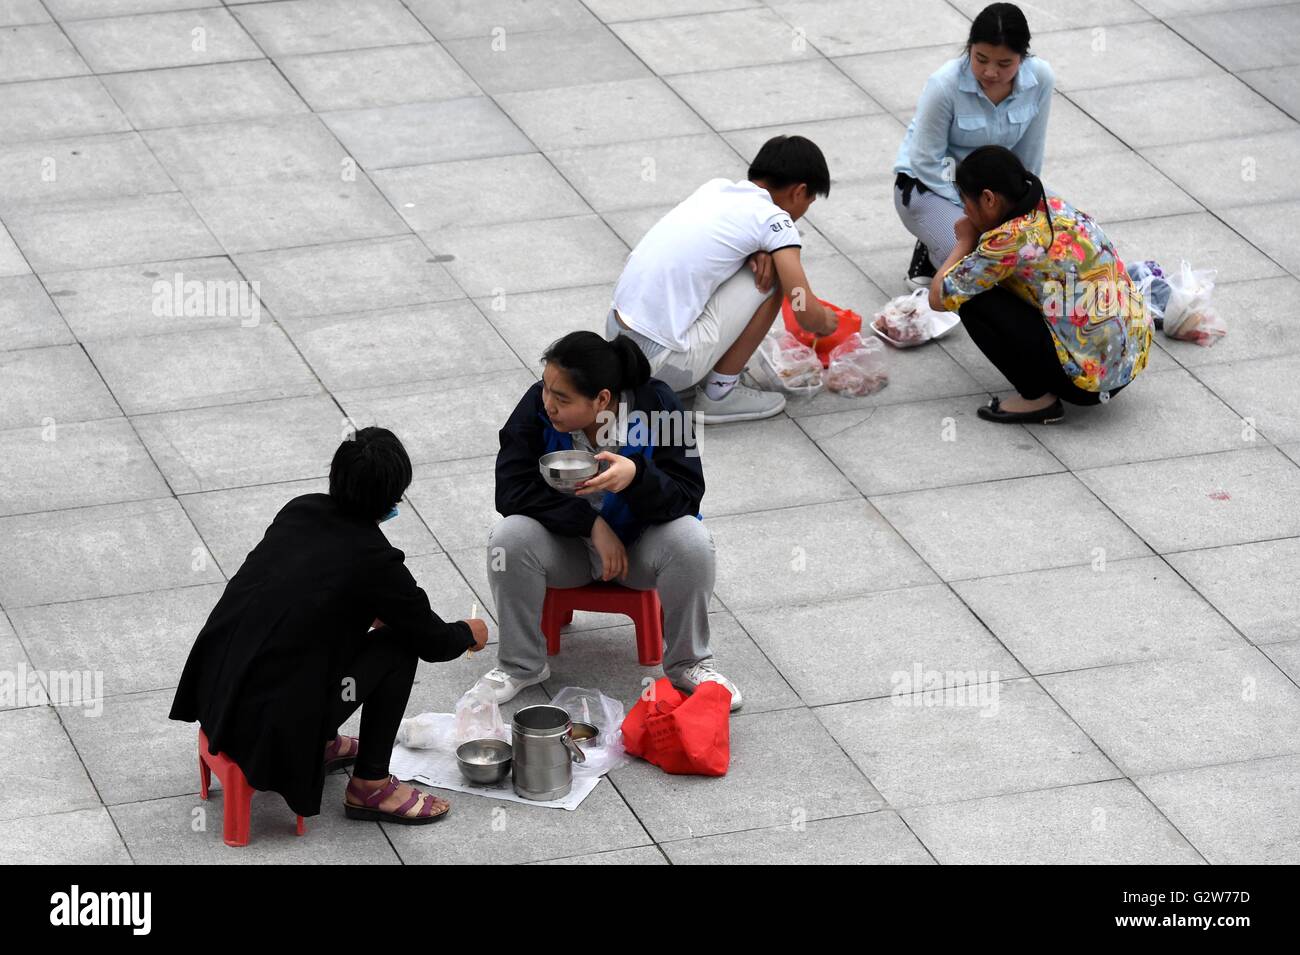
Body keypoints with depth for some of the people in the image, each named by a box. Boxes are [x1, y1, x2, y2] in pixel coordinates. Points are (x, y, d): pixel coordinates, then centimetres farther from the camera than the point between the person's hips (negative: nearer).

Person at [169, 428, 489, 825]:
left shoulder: (300, 510, 5)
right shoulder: (374, 559, -12)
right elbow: (432, 641, 3)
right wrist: (469, 633, 25)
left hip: (212, 690, 7)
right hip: (268, 722, -7)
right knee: (399, 644, 5)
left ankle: (320, 743, 34)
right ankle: (370, 786, 10)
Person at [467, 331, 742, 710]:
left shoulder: (657, 405, -21)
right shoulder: (537, 406, -19)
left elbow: (687, 497, -21)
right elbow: (511, 491, -21)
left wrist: (636, 476, -44)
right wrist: (592, 525, -27)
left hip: (639, 542, -1)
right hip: (566, 543, 1)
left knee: (691, 542, -30)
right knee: (510, 538, -28)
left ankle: (689, 664, -7)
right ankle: (520, 665, -7)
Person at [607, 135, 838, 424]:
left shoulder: (715, 187, 13)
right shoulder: (774, 219, -6)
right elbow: (807, 315, -7)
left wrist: (754, 253, 8)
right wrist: (825, 322, 17)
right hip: (665, 363, -7)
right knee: (772, 275, 2)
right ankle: (720, 393, 6)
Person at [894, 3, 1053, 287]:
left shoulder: (1040, 78, -17)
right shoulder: (945, 84, -28)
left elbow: (1029, 156, -5)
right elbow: (927, 163, -19)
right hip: (930, 186, -5)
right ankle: (931, 253, 5)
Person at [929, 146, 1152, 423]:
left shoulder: (1011, 240, -16)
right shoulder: (1057, 208, 7)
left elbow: (938, 297, -6)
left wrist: (965, 241, 8)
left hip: (1090, 379, -9)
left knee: (974, 301, -5)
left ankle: (1036, 398, 0)